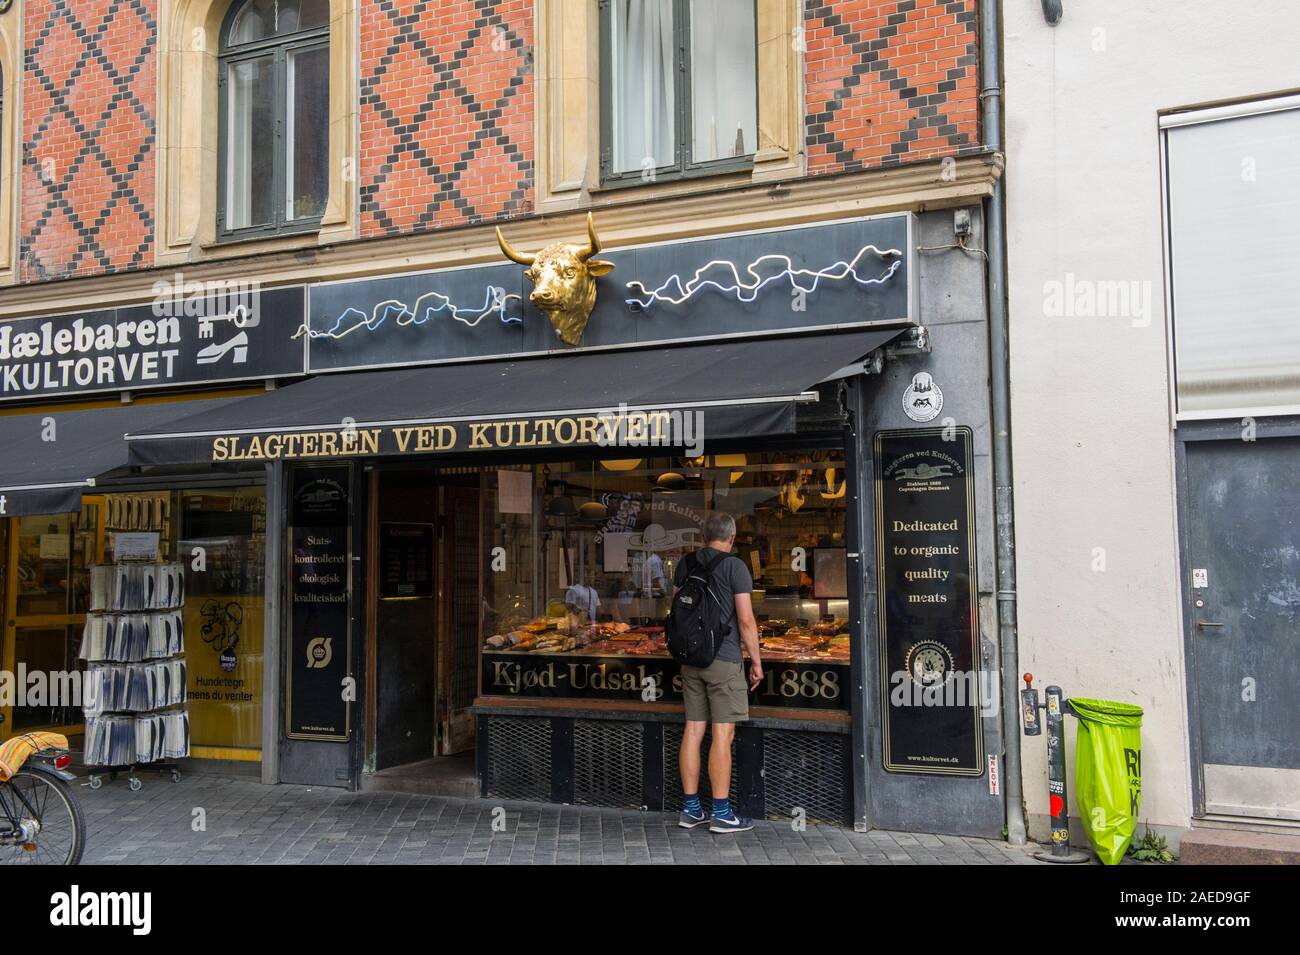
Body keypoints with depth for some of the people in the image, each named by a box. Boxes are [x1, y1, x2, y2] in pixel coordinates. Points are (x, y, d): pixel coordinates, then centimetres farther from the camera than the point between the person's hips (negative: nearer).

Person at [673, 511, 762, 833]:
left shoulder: (686, 565, 10)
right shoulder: (734, 566, -8)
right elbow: (746, 620, -10)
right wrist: (756, 661, -3)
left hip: (690, 659, 6)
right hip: (723, 660, -6)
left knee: (693, 731, 8)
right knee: (723, 734, -2)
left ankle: (690, 809, 13)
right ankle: (721, 812, 1)